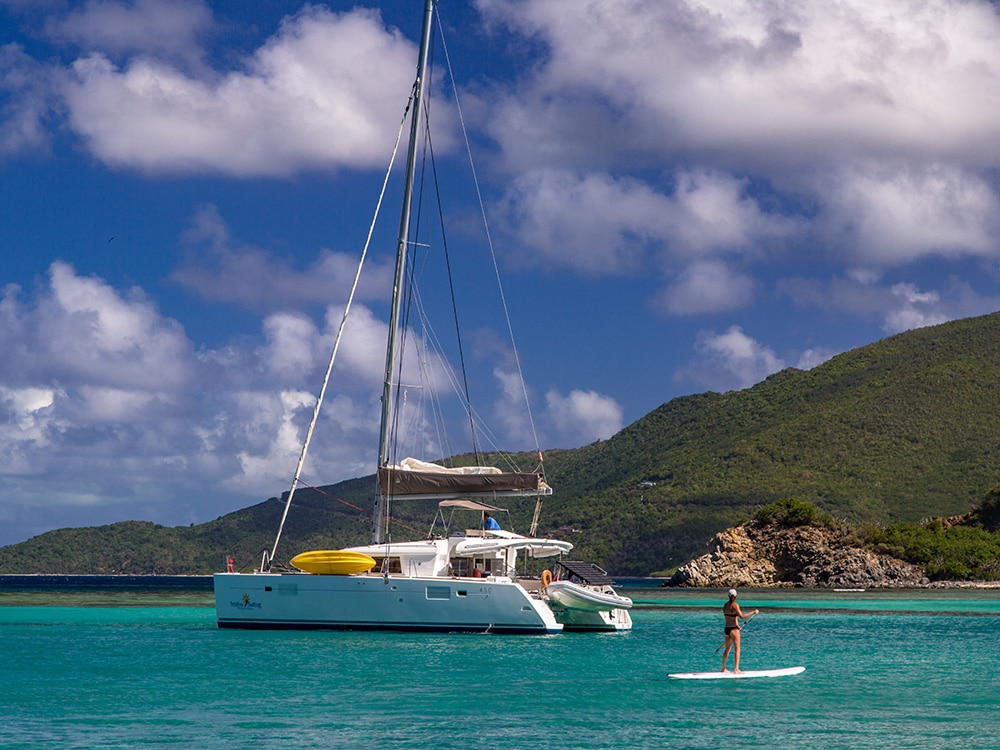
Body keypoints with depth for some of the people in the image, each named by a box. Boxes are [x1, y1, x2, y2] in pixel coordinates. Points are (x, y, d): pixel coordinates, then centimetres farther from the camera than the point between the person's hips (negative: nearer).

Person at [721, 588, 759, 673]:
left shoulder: (725, 605, 7)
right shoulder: (735, 605, -14)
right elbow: (742, 616, -22)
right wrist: (753, 612, -17)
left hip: (727, 629, 7)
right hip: (734, 629, -7)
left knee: (727, 649, 17)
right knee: (737, 649, -3)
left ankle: (723, 669, 22)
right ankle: (736, 669, -8)